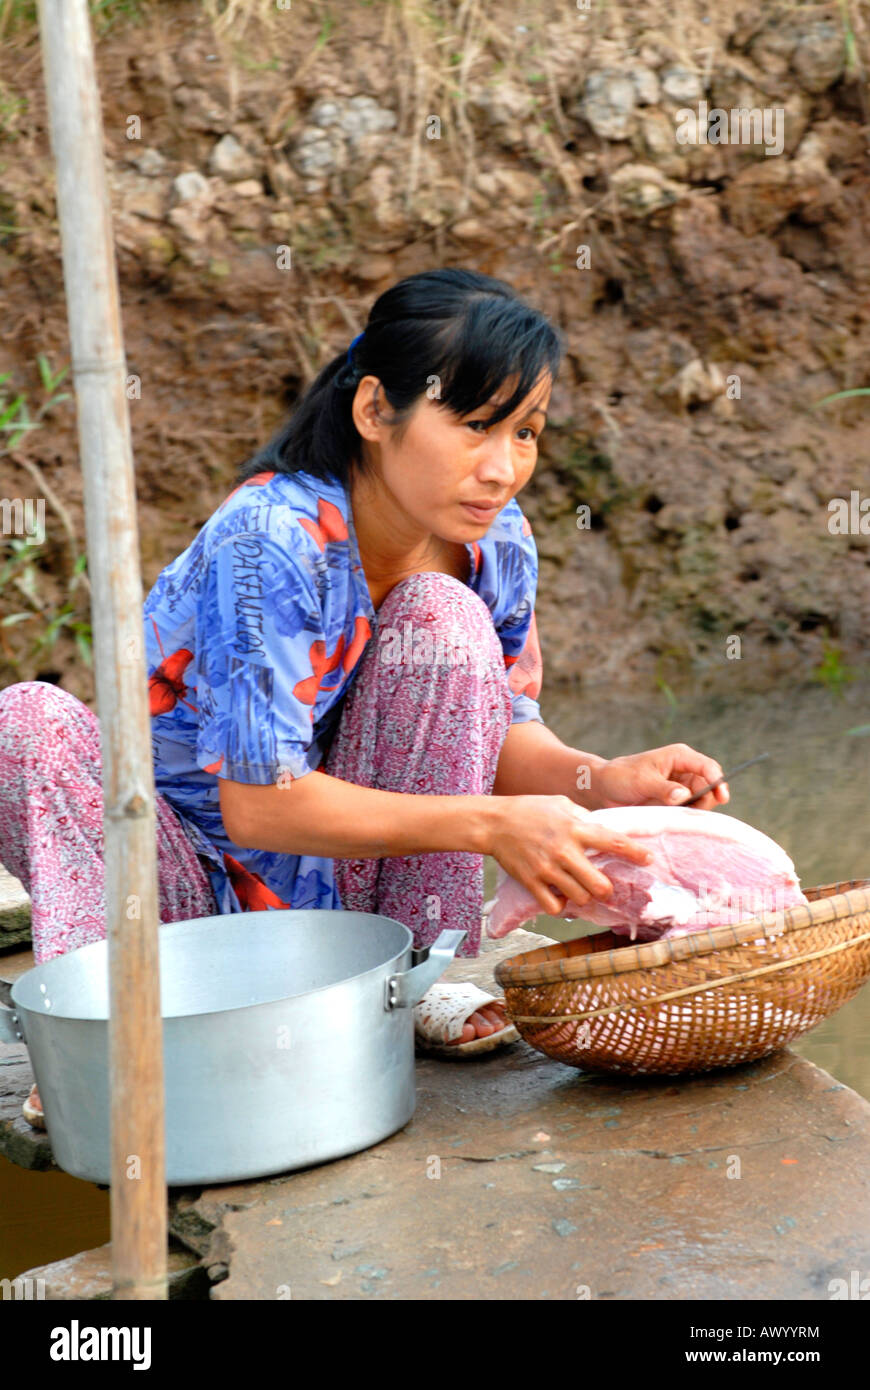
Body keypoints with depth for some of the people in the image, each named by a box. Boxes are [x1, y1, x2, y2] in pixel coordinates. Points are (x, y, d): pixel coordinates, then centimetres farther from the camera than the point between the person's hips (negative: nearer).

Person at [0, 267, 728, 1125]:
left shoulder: (493, 546, -10)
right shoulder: (270, 543, -29)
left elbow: (498, 732, 1)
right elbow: (259, 802, -30)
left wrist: (599, 780, -21)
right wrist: (488, 824, -37)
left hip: (339, 883, 4)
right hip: (197, 883, -4)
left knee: (443, 614, -18)